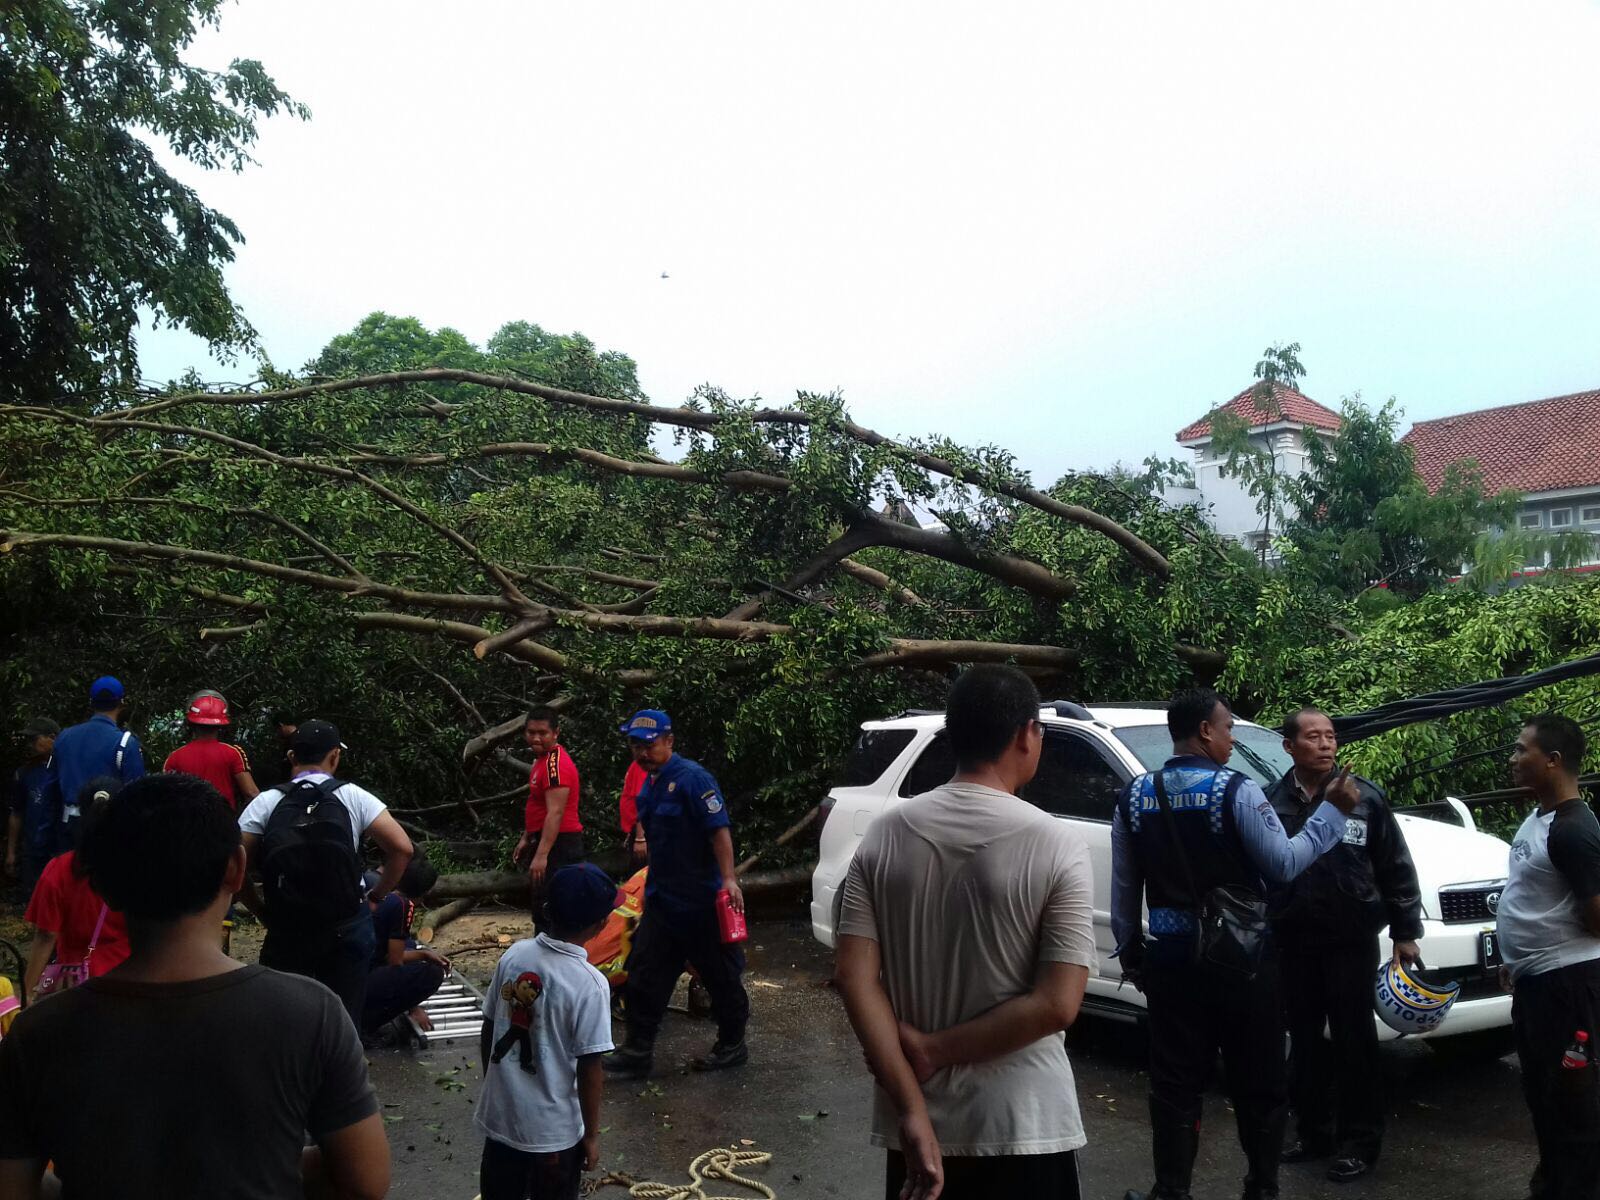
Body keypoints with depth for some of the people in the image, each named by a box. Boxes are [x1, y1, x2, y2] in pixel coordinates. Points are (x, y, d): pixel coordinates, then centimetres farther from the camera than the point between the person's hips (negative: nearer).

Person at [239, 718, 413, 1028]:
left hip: (285, 932, 1)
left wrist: (261, 911, 6)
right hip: (348, 930, 0)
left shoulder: (266, 802, 0)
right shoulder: (352, 797, -2)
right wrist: (377, 896, 5)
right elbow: (402, 848, -7)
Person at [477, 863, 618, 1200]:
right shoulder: (590, 983, -22)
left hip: (499, 1115, 5)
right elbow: (588, 1070, -16)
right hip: (553, 1131, -5)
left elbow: (488, 1034, 4)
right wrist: (591, 1134, -3)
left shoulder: (513, 955, -7)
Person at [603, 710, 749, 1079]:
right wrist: (650, 886, 23)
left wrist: (728, 878, -29)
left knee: (721, 975, 7)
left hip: (700, 899, -8)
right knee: (644, 974, 8)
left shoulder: (692, 778, -16)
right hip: (662, 897, 9)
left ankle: (732, 1046, 22)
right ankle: (638, 1051, 16)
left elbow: (720, 829, -21)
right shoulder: (648, 785, 11)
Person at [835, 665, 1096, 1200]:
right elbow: (1056, 1006, -18)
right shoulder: (1056, 845, -13)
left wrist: (913, 1111, -10)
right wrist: (937, 1050, -10)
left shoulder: (885, 835, -3)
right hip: (1022, 1127, -3)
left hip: (916, 1122, 3)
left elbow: (854, 978, -8)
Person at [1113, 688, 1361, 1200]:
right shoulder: (1236, 791, -14)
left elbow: (1123, 889, 6)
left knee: (1175, 1080, 10)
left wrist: (1129, 950, 17)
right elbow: (1283, 865, -11)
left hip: (1171, 958, 4)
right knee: (1258, 1081, 11)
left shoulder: (1134, 797, 1)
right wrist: (1332, 811, -4)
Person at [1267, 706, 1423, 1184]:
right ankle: (1313, 1133, 27)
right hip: (1292, 942, 2)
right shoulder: (1271, 802, 1)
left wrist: (1405, 931, 0)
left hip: (1351, 940, -2)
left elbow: (1396, 868, 1)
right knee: (1304, 1040, 13)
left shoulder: (1365, 796, -3)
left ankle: (1359, 1142, 15)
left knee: (1354, 1041, 2)